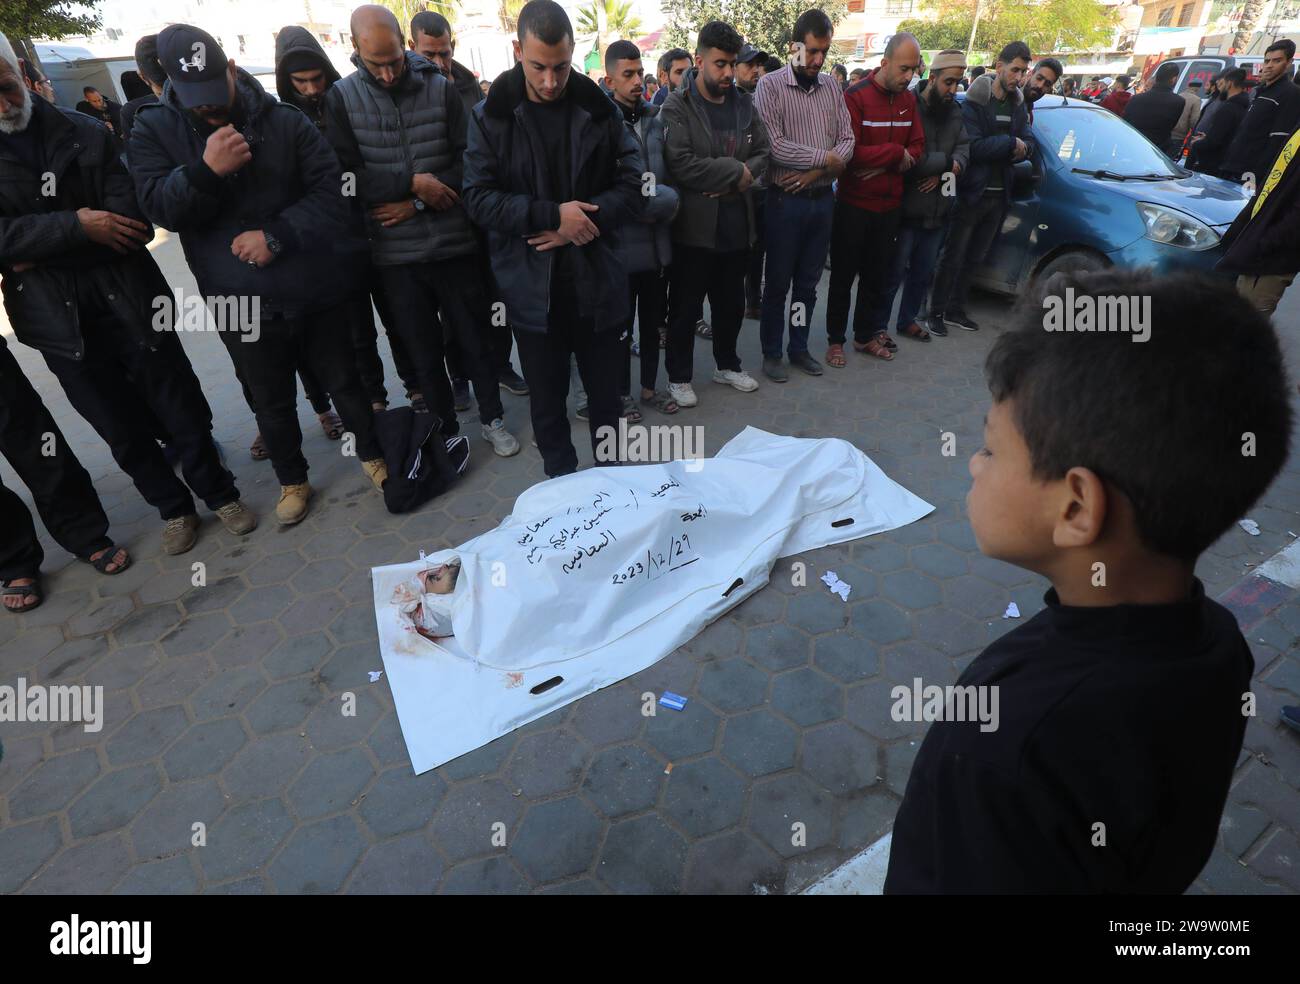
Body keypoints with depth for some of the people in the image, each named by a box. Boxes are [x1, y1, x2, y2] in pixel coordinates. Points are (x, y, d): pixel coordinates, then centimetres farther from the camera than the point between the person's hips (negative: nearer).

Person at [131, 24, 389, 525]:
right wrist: (206, 169, -25)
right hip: (240, 301, 1)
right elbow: (159, 207, -7)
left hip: (313, 286, -1)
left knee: (343, 379, 13)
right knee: (272, 401, 13)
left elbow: (331, 186, -6)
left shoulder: (283, 119, -1)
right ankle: (292, 480, 33)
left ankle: (370, 452, 35)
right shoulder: (154, 131, 2)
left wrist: (276, 235, -16)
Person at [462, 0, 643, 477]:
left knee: (605, 388, 13)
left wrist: (583, 222, -14)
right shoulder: (490, 115, -1)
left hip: (596, 277, 1)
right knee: (546, 396, 10)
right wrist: (552, 215, -18)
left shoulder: (600, 109, 2)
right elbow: (478, 197, -6)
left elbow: (634, 183, 0)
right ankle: (561, 483, 29)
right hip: (530, 284, 0)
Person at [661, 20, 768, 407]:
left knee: (732, 303, 16)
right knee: (686, 307, 4)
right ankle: (679, 376, 18)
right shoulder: (676, 107, -7)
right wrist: (735, 171, -14)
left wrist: (731, 182, -12)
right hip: (695, 225, -5)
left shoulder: (744, 103, 11)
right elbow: (681, 164, -20)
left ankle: (727, 364, 34)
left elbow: (763, 154, 8)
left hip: (737, 224, 6)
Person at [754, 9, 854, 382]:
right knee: (777, 282, 3)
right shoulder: (770, 85, -6)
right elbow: (774, 146, -17)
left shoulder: (831, 86, 9)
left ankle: (799, 348, 24)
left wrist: (817, 171, -13)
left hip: (822, 198, 5)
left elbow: (847, 140, 5)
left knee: (808, 281, 11)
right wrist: (824, 157, -10)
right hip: (785, 200, -5)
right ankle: (771, 353, 15)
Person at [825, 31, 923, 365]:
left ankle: (867, 334, 22)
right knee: (843, 275, 3)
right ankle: (835, 339, 13)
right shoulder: (856, 97, -11)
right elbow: (850, 152, -20)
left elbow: (917, 148, 6)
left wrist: (883, 165, -13)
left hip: (890, 203, 6)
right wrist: (895, 153, -13)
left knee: (878, 274, 10)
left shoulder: (909, 100, 8)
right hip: (854, 203, -5)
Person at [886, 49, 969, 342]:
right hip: (907, 208, -7)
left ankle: (907, 320, 32)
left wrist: (943, 172, -16)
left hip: (938, 209, 7)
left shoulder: (955, 112, 12)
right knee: (894, 271, 0)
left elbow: (965, 147, 5)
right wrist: (946, 161, -14)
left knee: (923, 272, 16)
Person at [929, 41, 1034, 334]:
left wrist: (1021, 150, -14)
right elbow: (973, 146, -20)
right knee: (953, 256, -2)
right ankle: (936, 311, 7)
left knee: (974, 258, 12)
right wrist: (1011, 143, -13)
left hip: (999, 194, 7)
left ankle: (955, 311, 21)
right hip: (971, 191, -7)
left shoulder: (1018, 105, 12)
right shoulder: (974, 102, -8)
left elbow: (1029, 143, 9)